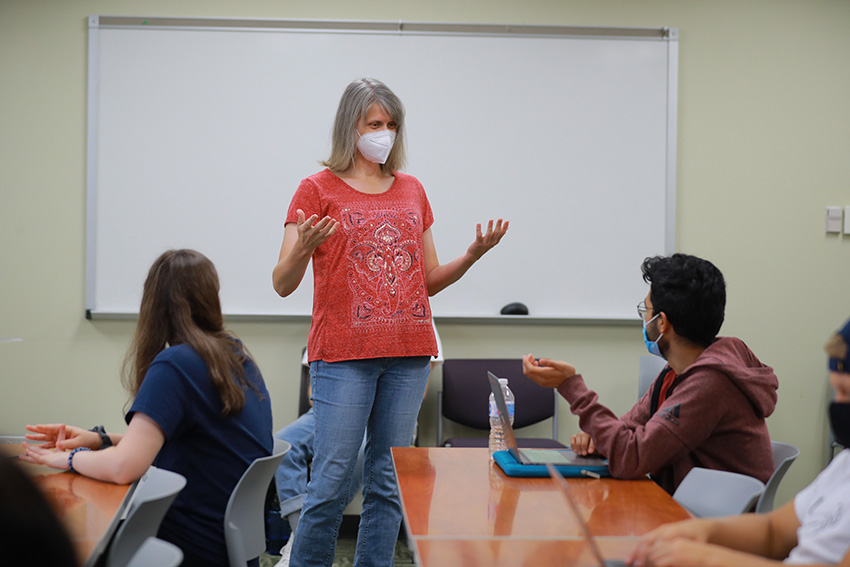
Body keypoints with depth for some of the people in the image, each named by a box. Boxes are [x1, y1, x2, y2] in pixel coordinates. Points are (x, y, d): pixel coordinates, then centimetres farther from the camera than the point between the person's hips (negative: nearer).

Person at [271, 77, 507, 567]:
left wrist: (474, 254, 2)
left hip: (409, 355, 4)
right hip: (344, 355, -4)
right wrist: (302, 248, -23)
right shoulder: (319, 189, 2)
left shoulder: (412, 191, 16)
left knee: (389, 484, 5)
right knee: (331, 484, -6)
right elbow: (283, 284, -3)